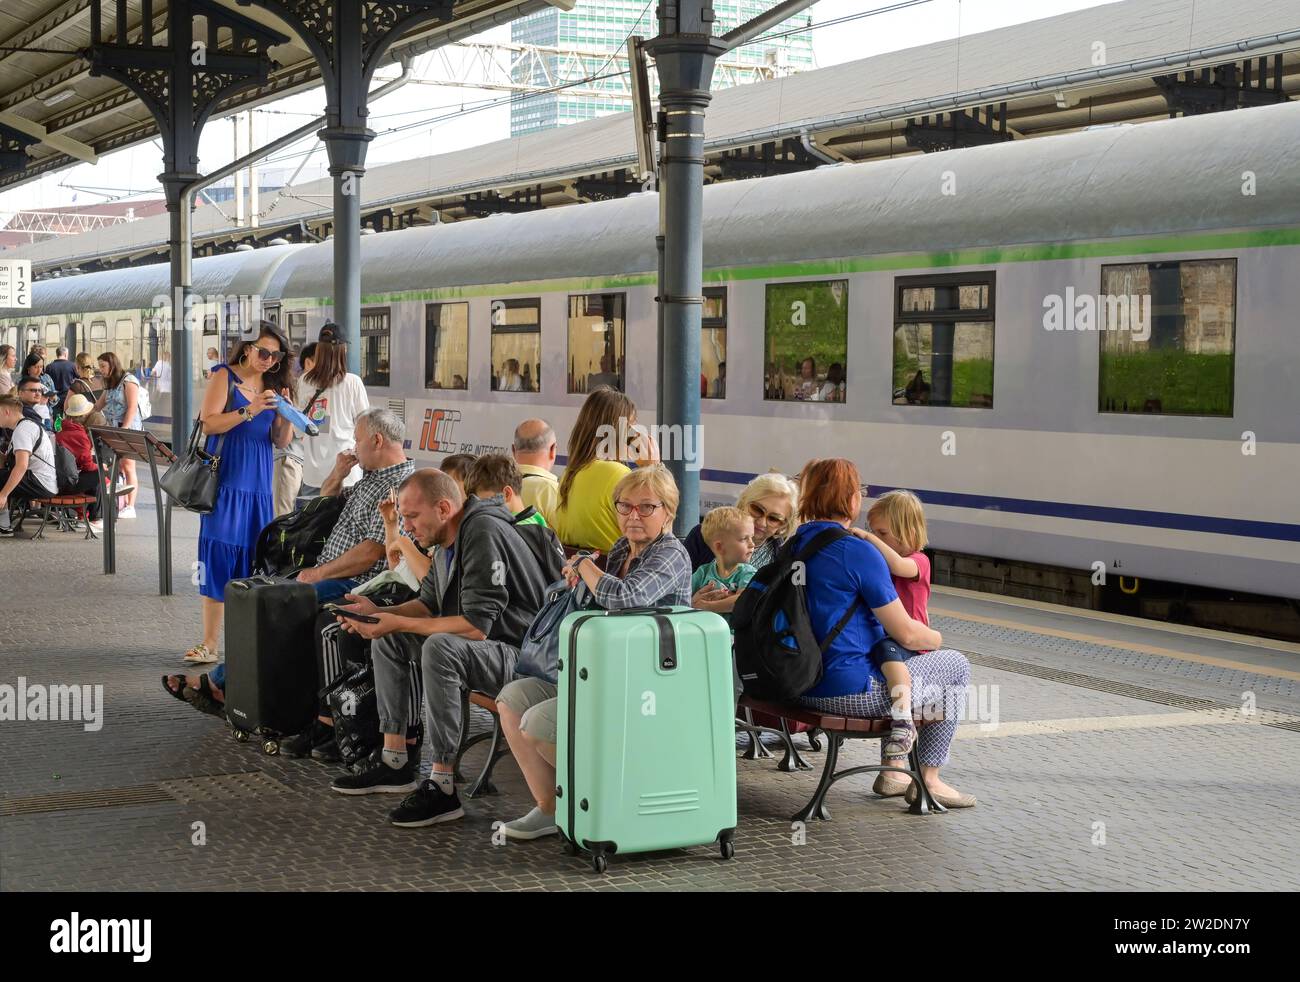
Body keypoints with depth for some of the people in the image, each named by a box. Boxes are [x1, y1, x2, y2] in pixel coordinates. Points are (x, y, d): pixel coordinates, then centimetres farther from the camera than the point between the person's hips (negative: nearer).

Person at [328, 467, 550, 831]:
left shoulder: (483, 534, -22)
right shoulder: (449, 538, 9)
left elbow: (476, 625, -27)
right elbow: (428, 604, 20)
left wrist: (399, 623, -22)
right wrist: (380, 613, 2)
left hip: (519, 652, -11)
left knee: (439, 647, -35)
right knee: (388, 639, 12)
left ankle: (442, 785, -28)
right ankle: (395, 762, 12)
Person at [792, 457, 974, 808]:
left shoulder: (794, 545, 7)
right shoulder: (859, 552, -18)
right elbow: (905, 633, -15)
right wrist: (937, 638, 8)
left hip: (803, 683, 9)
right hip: (849, 689, -9)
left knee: (902, 659, 32)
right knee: (956, 666, 12)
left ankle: (892, 769, 31)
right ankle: (928, 780, 16)